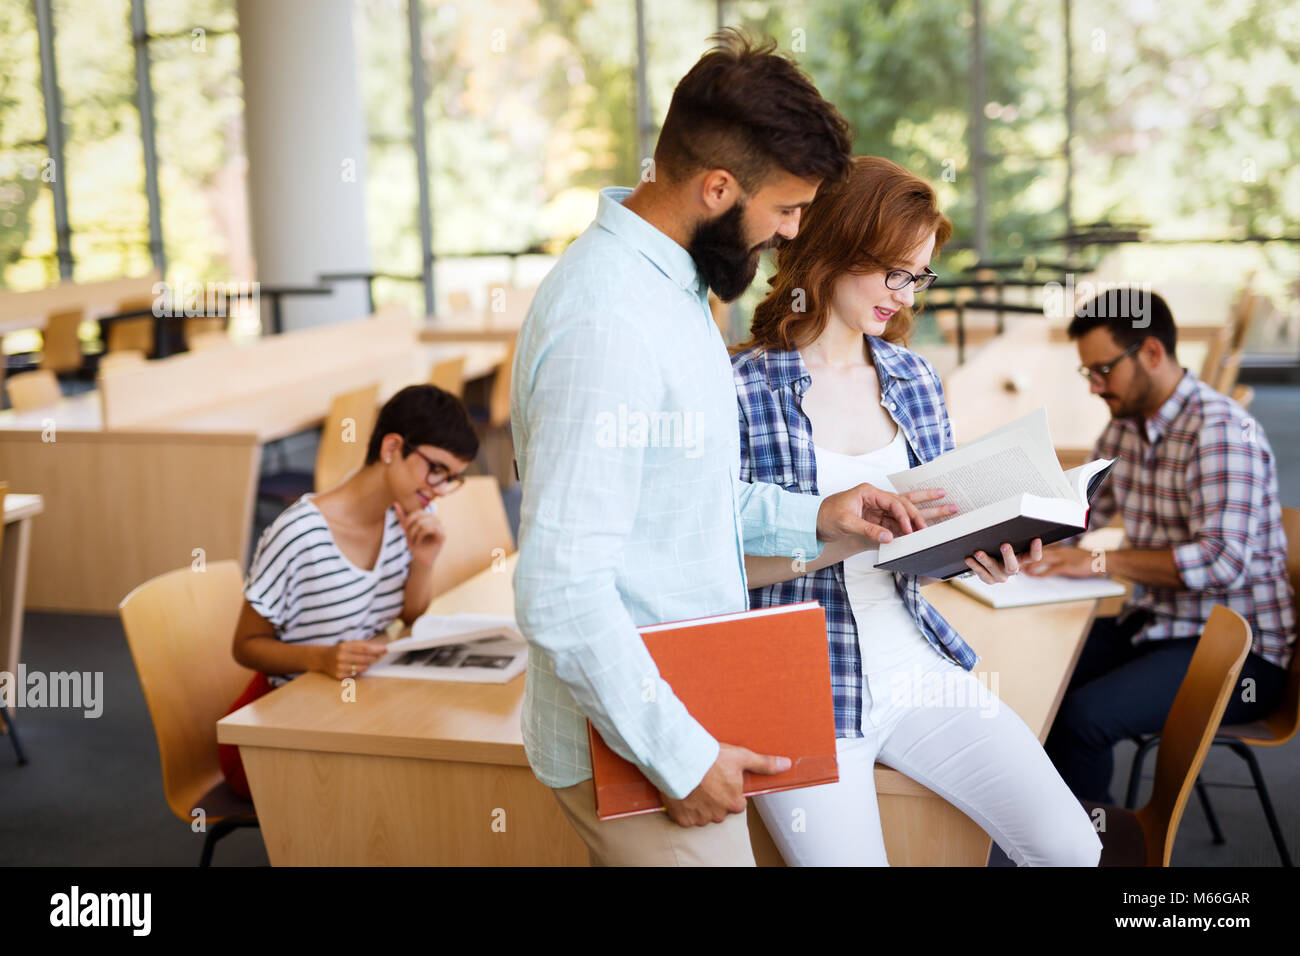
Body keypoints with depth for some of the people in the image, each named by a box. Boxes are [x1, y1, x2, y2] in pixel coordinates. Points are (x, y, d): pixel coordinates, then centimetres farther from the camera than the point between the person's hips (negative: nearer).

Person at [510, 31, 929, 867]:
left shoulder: (667, 281, 6)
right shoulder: (606, 325, -26)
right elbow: (561, 595, -29)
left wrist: (811, 518, 7)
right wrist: (684, 758, -23)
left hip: (679, 710, 10)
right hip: (633, 756, -10)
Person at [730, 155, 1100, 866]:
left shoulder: (914, 379, 8)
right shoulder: (741, 389, -11)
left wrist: (977, 549, -7)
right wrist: (843, 535, -24)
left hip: (917, 666, 5)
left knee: (1070, 847, -5)